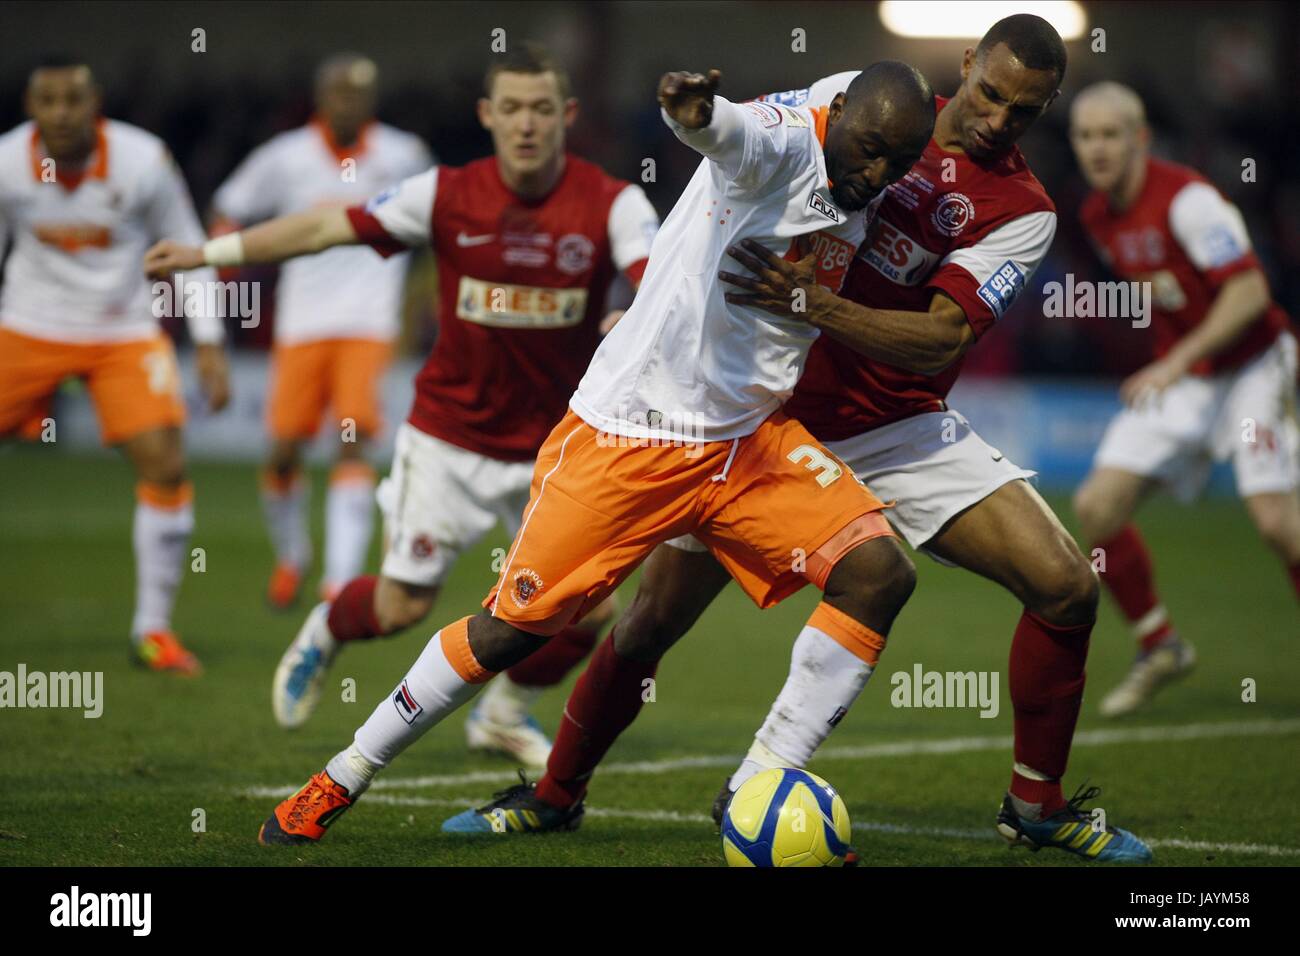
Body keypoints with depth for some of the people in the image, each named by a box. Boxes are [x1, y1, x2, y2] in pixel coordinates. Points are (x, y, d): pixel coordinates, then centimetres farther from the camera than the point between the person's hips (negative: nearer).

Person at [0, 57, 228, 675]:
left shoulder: (144, 161, -15)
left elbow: (187, 247, -1)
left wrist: (209, 345, -3)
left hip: (124, 334, -1)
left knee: (165, 467, -13)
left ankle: (153, 630, 1)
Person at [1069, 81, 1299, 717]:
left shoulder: (1186, 198, -19)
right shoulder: (1098, 216, 5)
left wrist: (1177, 361, -29)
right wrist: (1148, 290, 5)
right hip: (1176, 378, 7)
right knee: (1097, 507, -7)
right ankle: (1159, 648, 9)